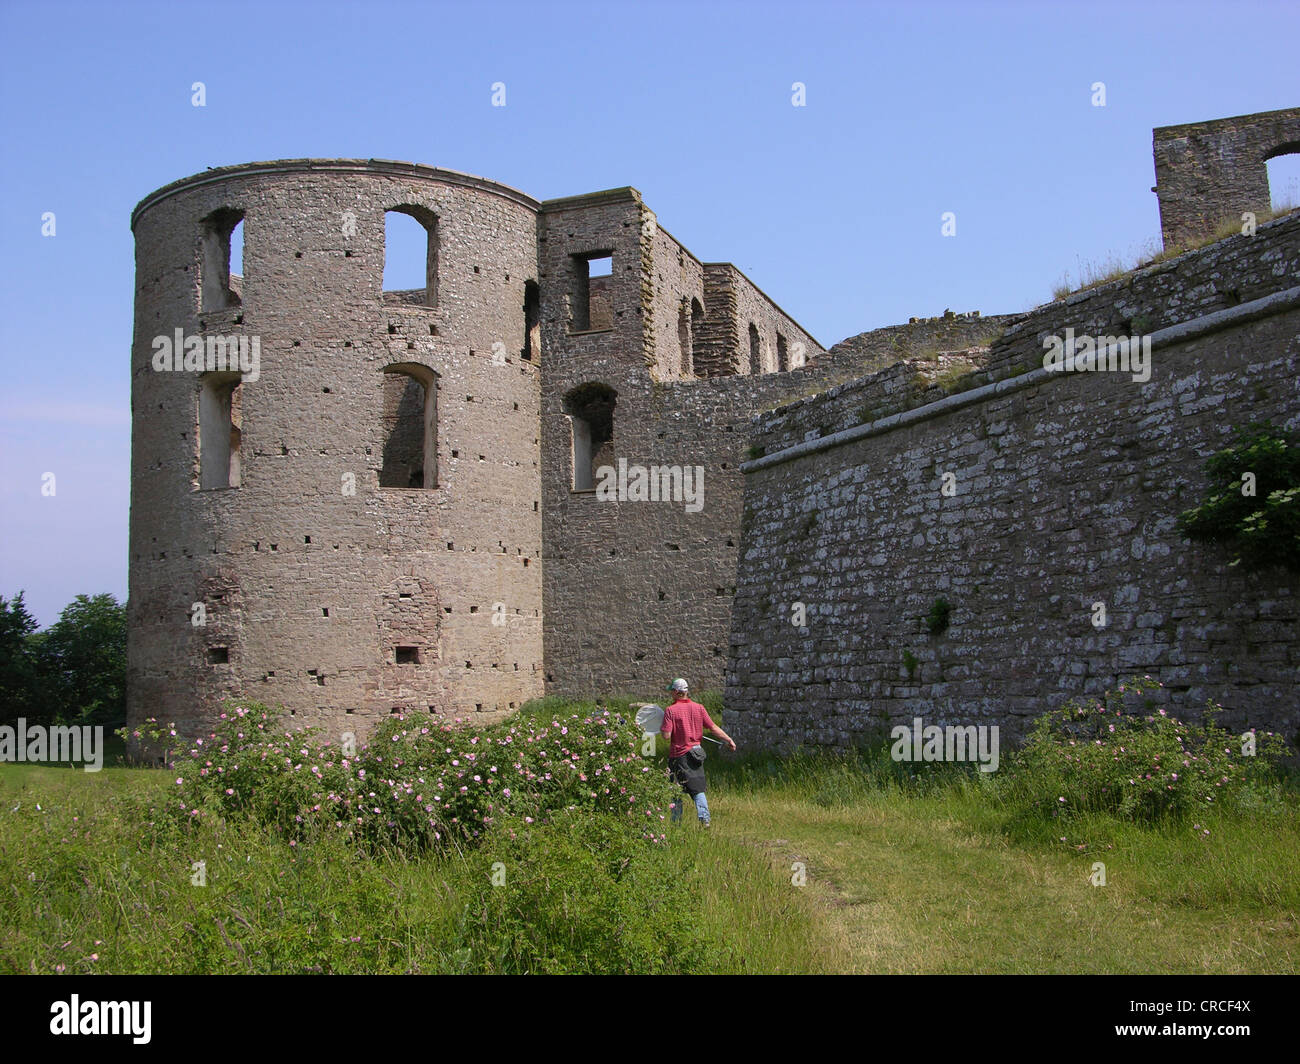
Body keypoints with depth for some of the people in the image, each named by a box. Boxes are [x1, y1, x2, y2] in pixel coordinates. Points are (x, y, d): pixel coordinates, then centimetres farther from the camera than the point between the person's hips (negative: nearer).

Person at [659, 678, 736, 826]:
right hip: (695, 754, 4)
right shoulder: (698, 708, 0)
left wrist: (661, 730, 5)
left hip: (678, 755, -3)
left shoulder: (670, 710, -12)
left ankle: (676, 822, 14)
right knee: (698, 790, 11)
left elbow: (666, 735, -17)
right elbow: (713, 728, 3)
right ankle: (704, 818, -1)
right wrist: (729, 740, 12)